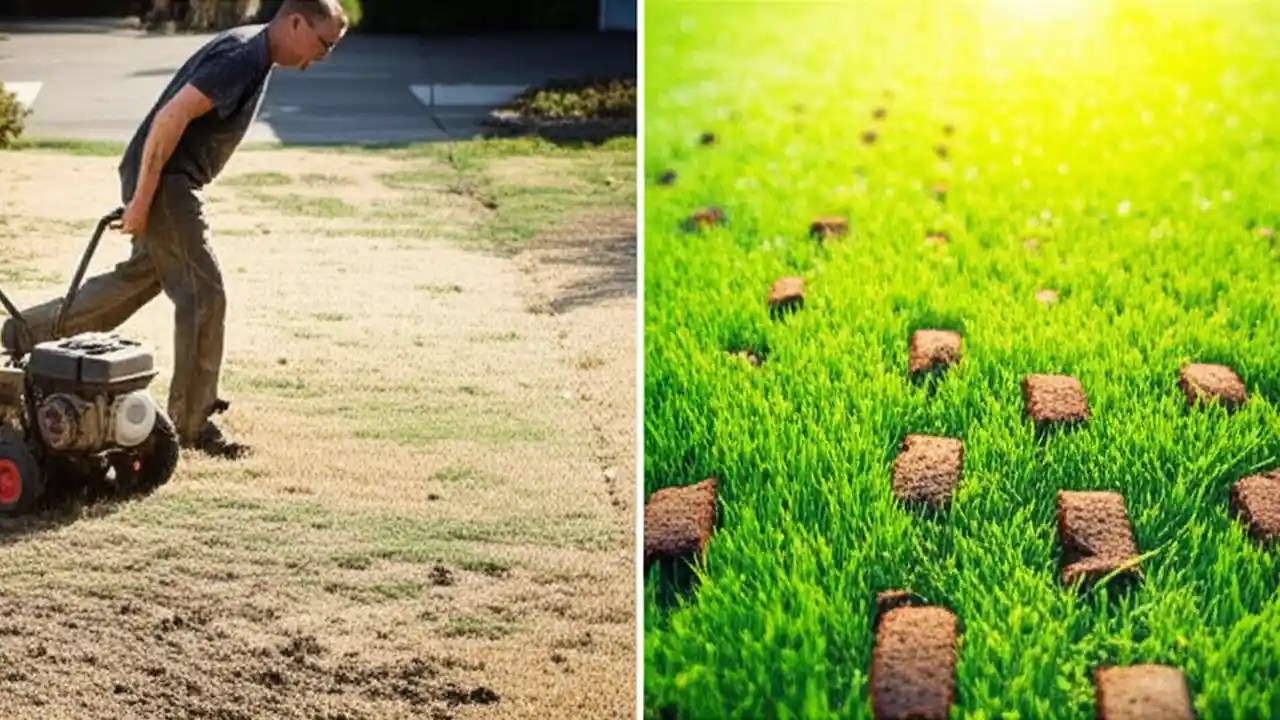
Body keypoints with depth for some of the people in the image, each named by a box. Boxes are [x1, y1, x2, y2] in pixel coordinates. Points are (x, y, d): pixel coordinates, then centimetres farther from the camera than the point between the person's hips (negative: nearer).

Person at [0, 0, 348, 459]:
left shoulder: (253, 52, 11)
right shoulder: (244, 56, -20)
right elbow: (173, 115, -27)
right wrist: (142, 199, -24)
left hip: (172, 179, 10)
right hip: (163, 180, -10)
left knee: (142, 275, 22)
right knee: (204, 294, -8)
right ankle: (192, 423, 0)